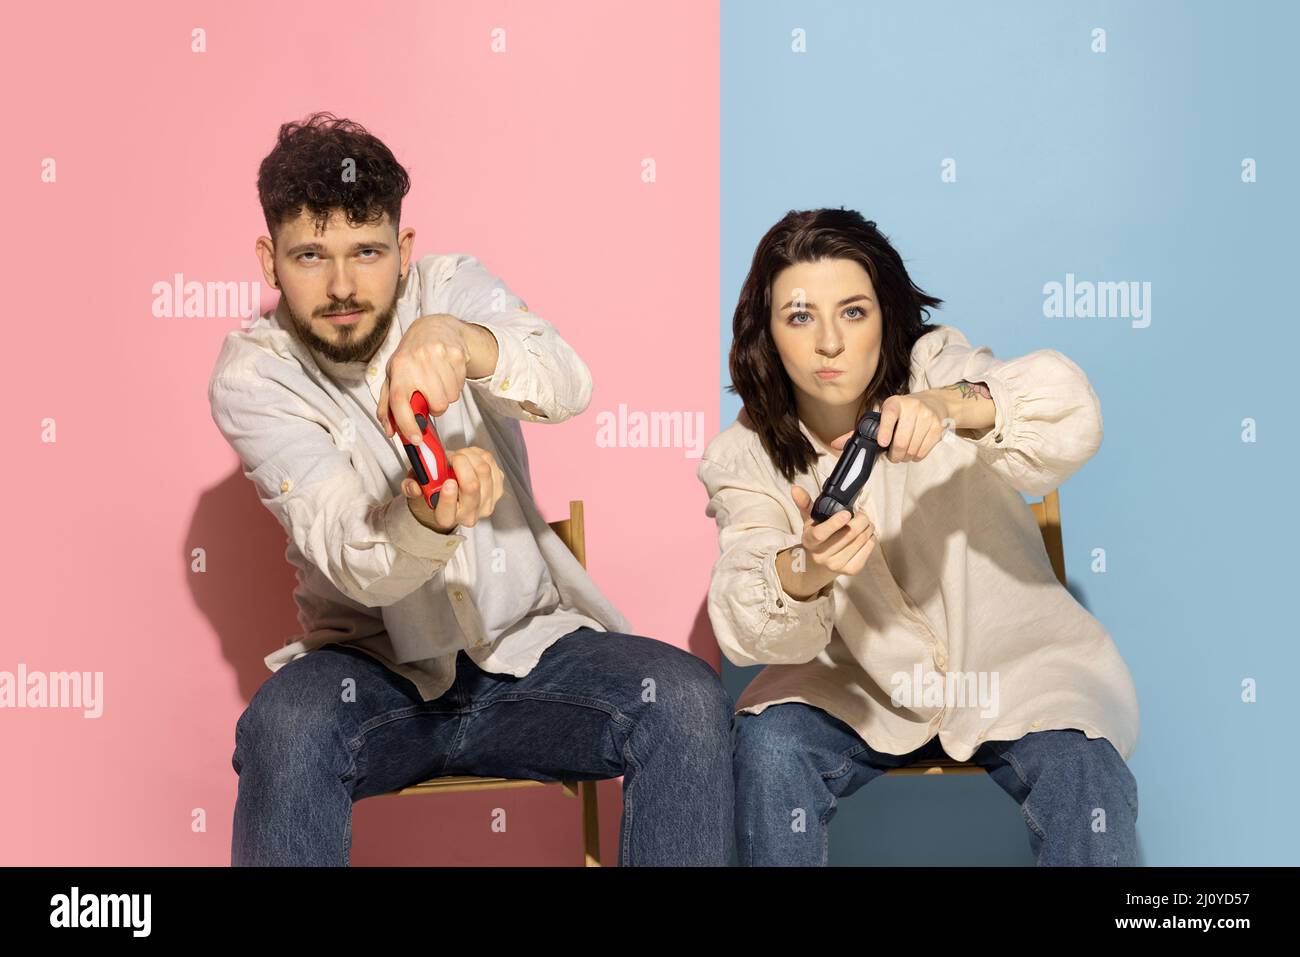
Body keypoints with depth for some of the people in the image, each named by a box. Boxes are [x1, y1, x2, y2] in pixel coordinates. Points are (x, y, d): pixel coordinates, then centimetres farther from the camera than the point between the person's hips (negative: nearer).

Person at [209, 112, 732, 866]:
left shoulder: (450, 288, -3)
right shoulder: (250, 375, -8)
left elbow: (569, 387, -24)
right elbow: (354, 563, -21)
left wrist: (454, 338, -45)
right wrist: (426, 523, -45)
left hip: (528, 646, 2)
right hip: (377, 668, -1)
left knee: (688, 697, -26)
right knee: (284, 723, -35)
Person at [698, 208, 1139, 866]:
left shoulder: (937, 372, -10)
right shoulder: (744, 458, -6)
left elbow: (1070, 412, -29)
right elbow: (749, 631, -18)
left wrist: (954, 406, -49)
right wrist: (804, 571, -42)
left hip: (1014, 664, -1)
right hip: (860, 685, 2)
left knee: (1086, 782, -28)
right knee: (768, 747, -26)